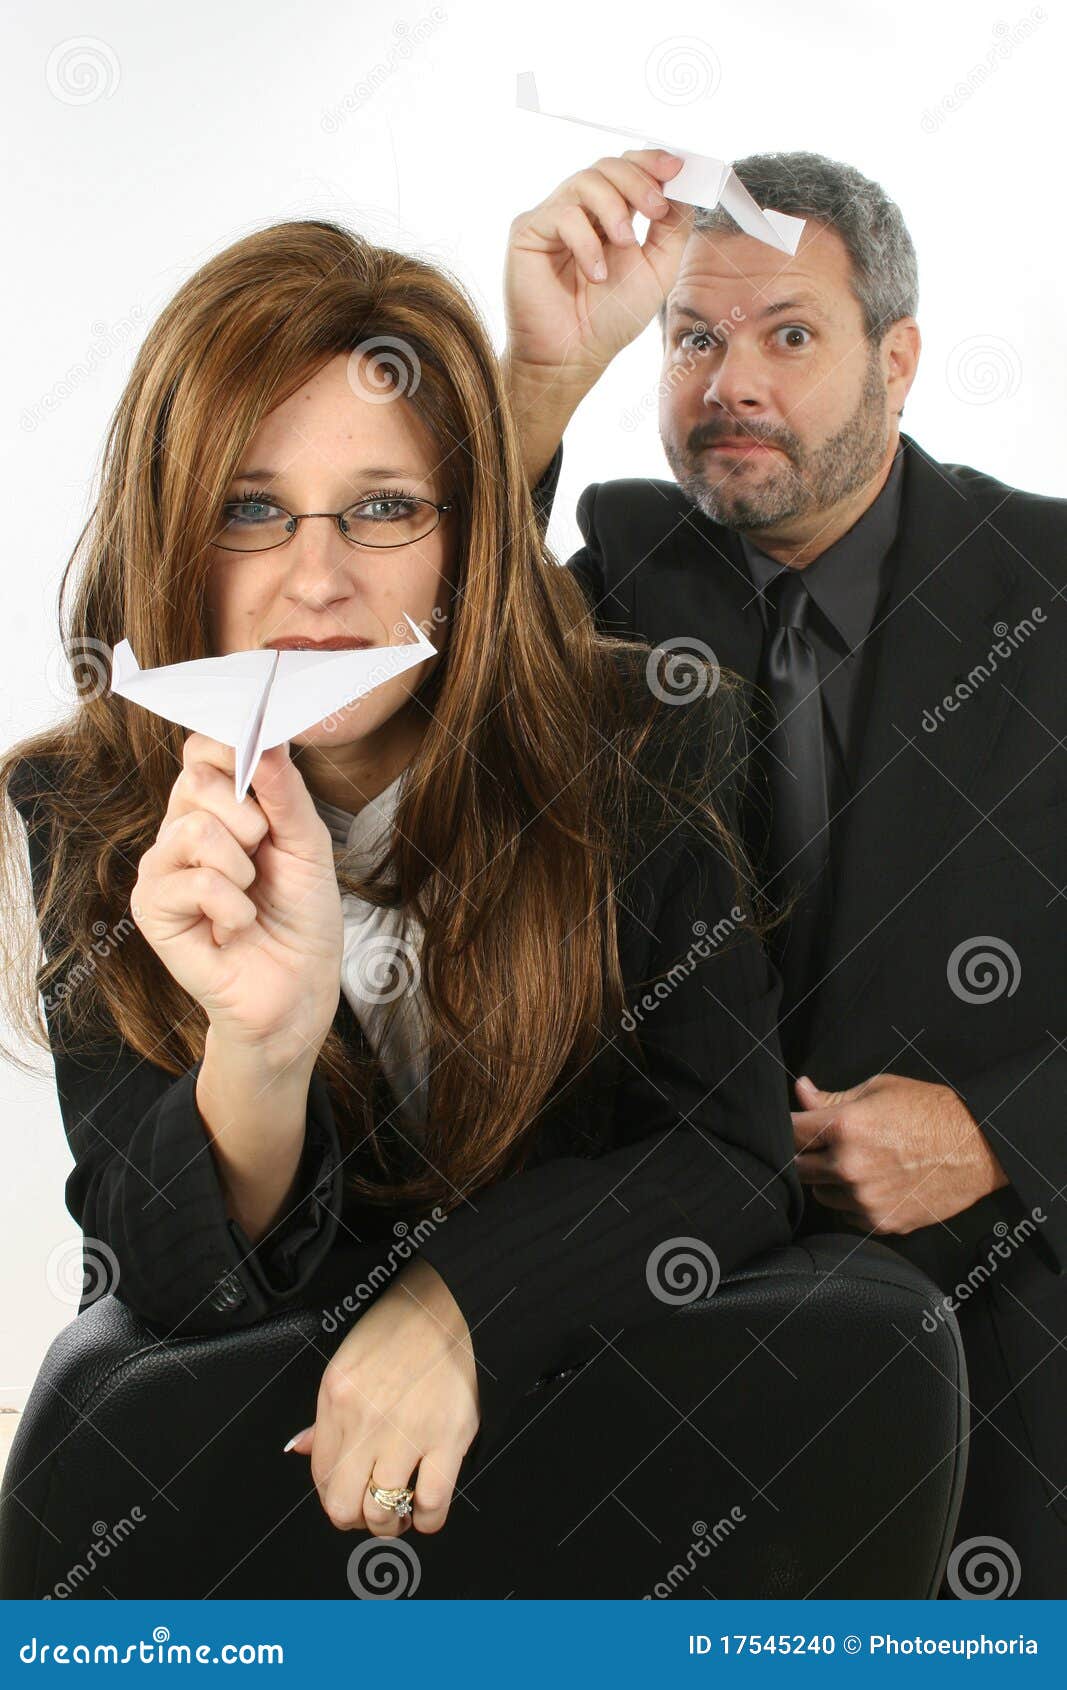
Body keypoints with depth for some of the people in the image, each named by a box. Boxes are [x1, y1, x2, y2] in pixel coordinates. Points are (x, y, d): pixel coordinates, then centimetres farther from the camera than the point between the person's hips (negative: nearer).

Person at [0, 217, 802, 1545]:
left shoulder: (652, 752, -10)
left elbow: (735, 1170, -7)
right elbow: (160, 1278, -12)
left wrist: (461, 1299, -23)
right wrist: (262, 1041, -33)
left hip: (585, 1375, 4)